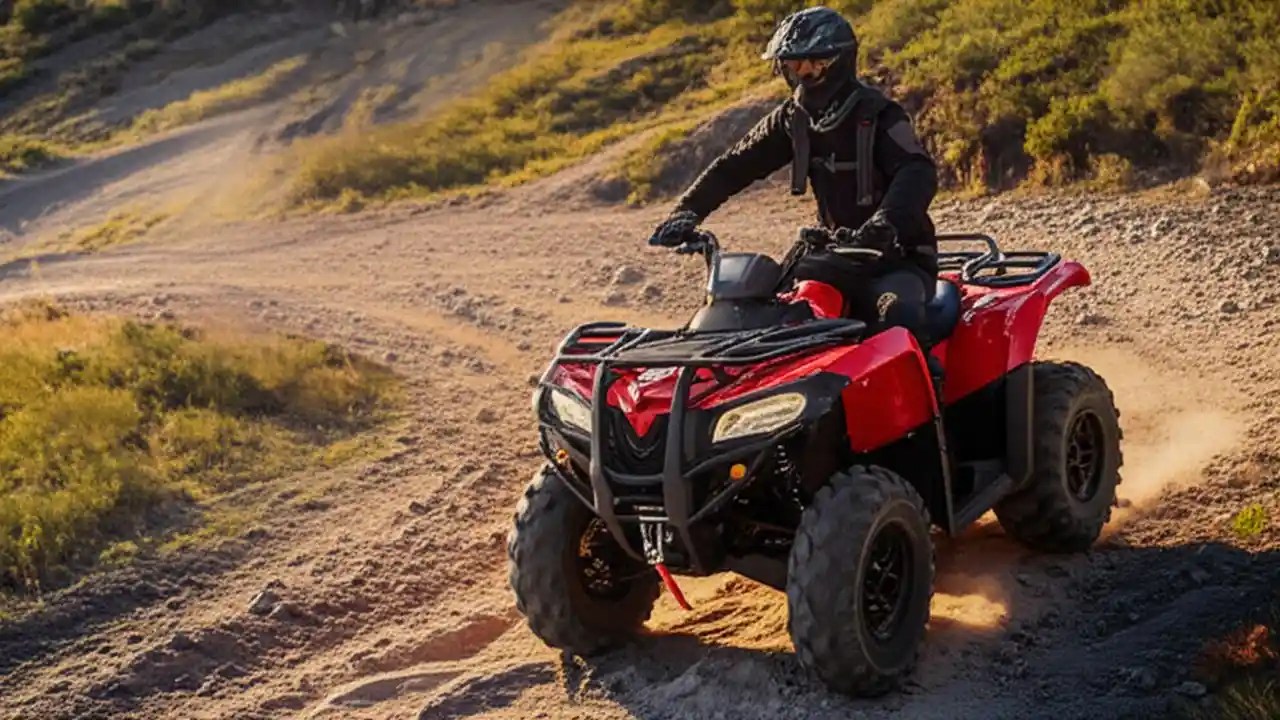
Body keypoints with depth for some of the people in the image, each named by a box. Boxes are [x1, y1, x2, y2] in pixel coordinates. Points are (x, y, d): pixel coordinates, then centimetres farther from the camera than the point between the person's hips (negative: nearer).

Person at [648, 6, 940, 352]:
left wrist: (884, 223, -50)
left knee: (898, 315, -38)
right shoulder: (792, 118, 4)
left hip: (899, 258, -6)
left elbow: (919, 174, -31)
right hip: (840, 252, 6)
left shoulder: (878, 114, -15)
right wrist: (686, 212, -10)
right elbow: (736, 165, 5)